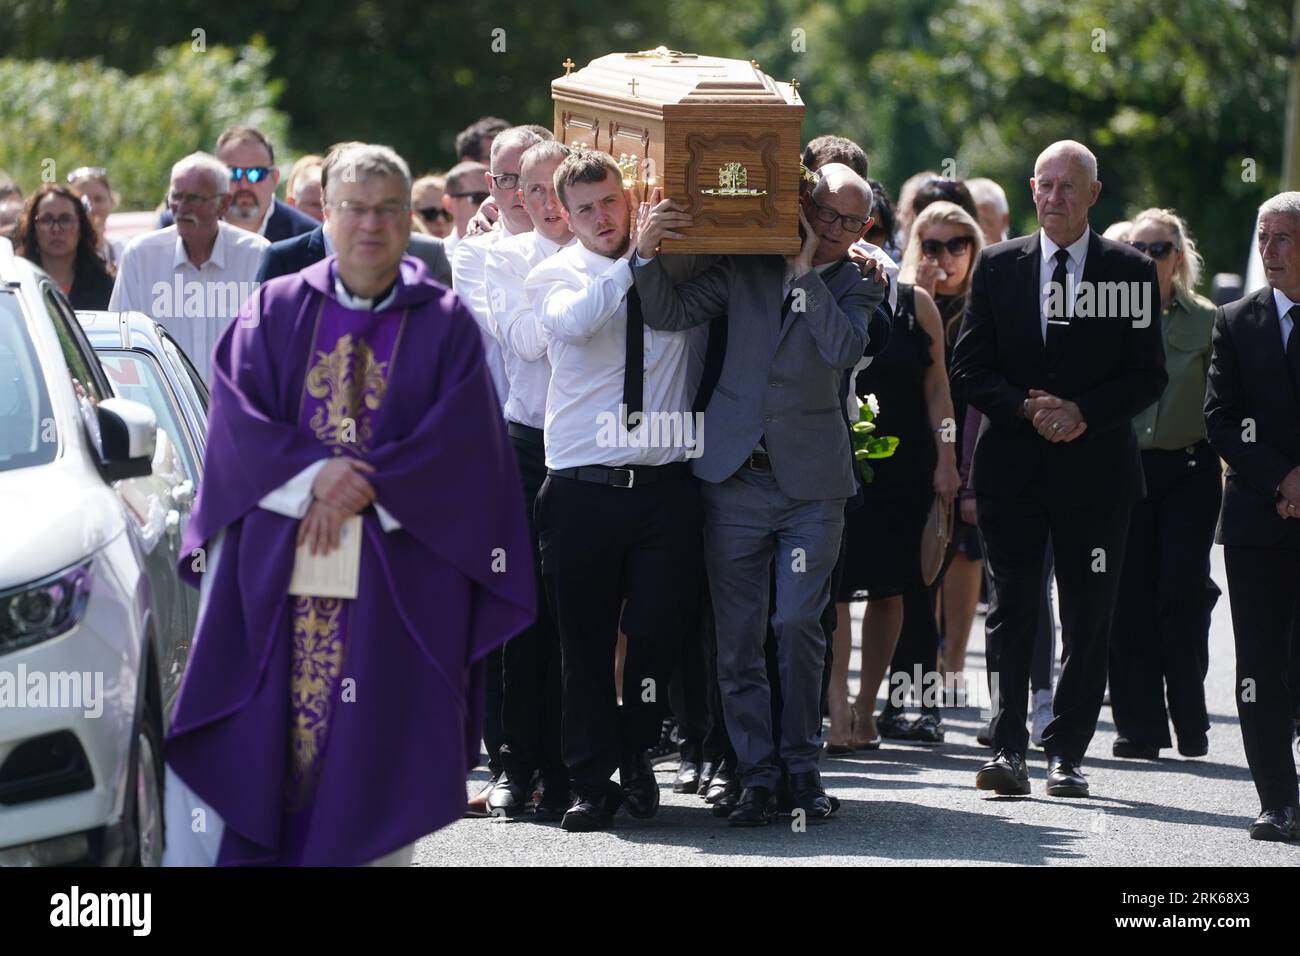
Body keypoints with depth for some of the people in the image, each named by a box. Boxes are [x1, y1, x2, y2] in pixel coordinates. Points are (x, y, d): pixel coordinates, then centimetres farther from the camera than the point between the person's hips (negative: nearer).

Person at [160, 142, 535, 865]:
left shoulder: (445, 324, 7)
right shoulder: (275, 311, 10)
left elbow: (459, 437, -4)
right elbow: (236, 416, 0)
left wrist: (363, 488, -14)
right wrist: (315, 475, -15)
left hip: (397, 575, -1)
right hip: (275, 570, 1)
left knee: (373, 745, -4)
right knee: (260, 742, -4)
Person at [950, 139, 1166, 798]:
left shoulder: (1132, 272, 3)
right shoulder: (998, 266, 7)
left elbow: (1148, 374, 1)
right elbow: (969, 370, 5)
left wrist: (1082, 413, -14)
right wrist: (1026, 409, -11)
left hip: (1095, 467, -1)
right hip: (1012, 466, 1)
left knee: (1088, 620, 2)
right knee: (1011, 612, -4)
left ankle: (1066, 753, 8)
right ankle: (1008, 749, -5)